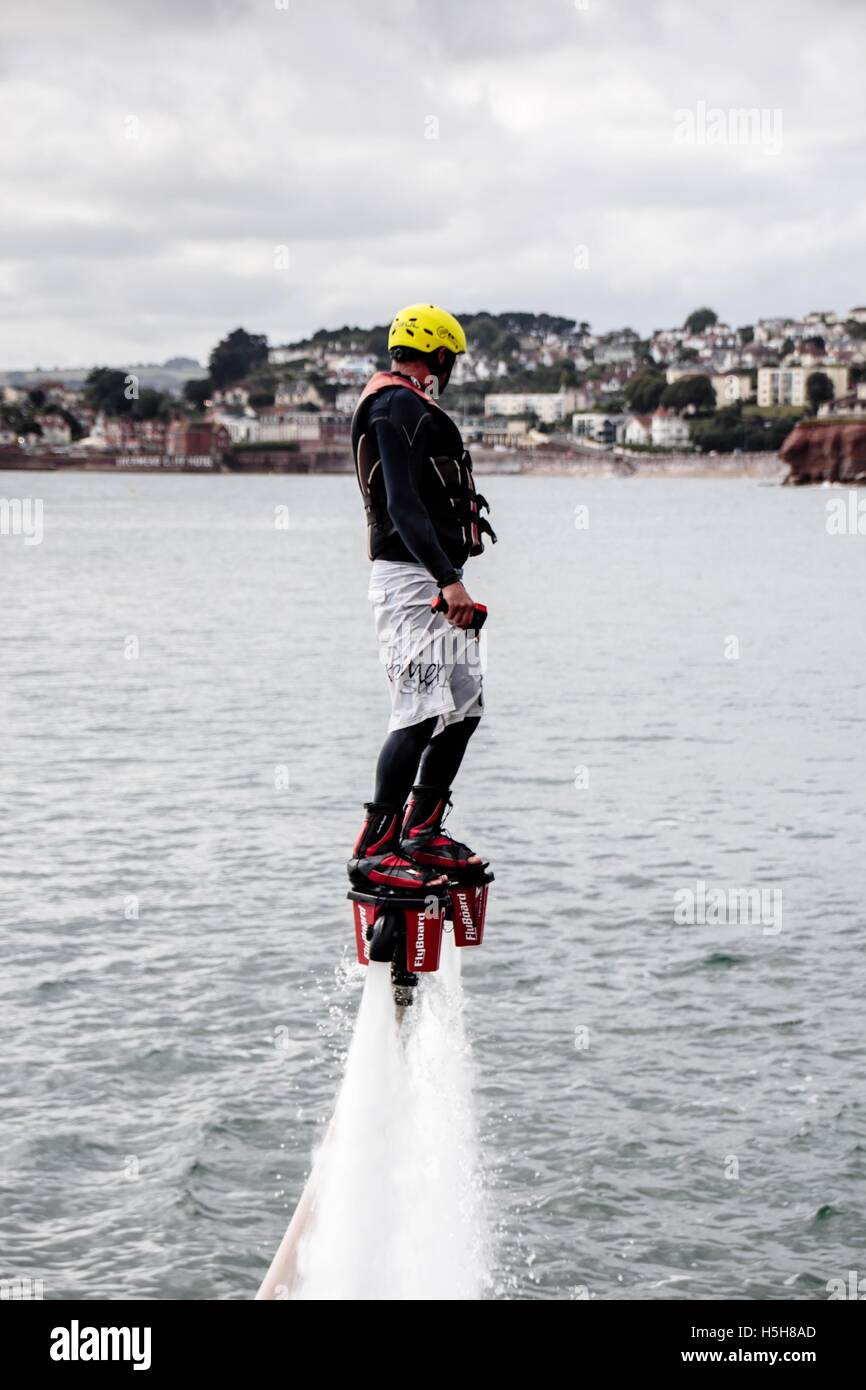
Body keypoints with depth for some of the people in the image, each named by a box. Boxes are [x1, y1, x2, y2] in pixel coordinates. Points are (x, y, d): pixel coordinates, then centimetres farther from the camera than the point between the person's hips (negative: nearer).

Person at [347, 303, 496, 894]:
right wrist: (447, 579, -29)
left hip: (436, 580, 11)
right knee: (424, 712, -15)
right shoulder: (397, 407, -11)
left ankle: (421, 832, 20)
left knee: (464, 707, 12)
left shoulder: (410, 408, 23)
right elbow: (404, 506, -22)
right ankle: (374, 850, -14)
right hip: (411, 580, -11)